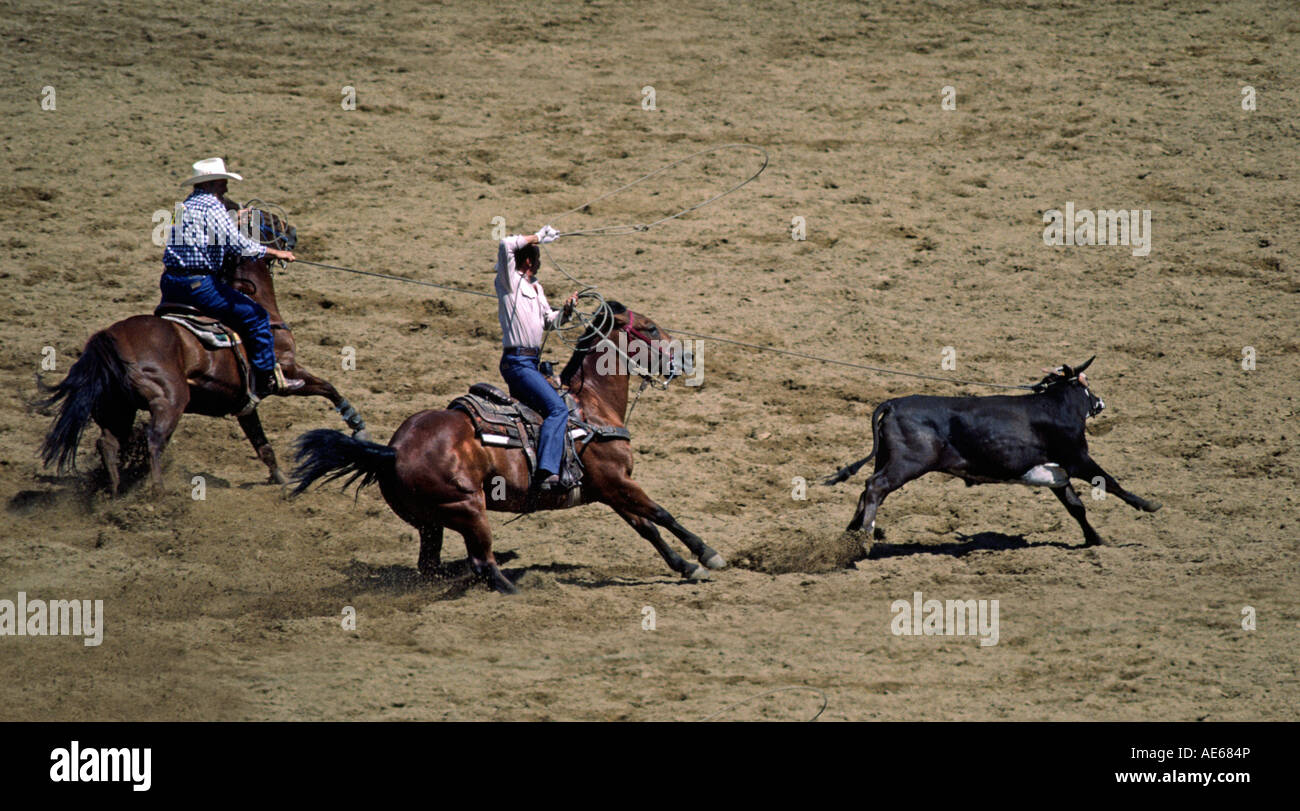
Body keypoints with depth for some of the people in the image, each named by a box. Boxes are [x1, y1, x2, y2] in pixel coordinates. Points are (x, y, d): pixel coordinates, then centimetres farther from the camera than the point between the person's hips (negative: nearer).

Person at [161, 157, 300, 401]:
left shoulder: (186, 205, 19)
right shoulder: (212, 206, -9)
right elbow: (238, 245, -15)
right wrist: (273, 252, -3)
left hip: (170, 283, 9)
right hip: (198, 284, -9)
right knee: (256, 315, 0)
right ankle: (268, 380, 2)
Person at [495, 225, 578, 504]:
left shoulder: (535, 288, 19)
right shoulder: (509, 282, -6)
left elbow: (549, 321, 31)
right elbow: (506, 246, -23)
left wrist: (566, 310, 11)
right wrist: (537, 238, -10)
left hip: (531, 363, 10)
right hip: (517, 362, -10)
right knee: (557, 408, -24)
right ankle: (545, 474, -38)